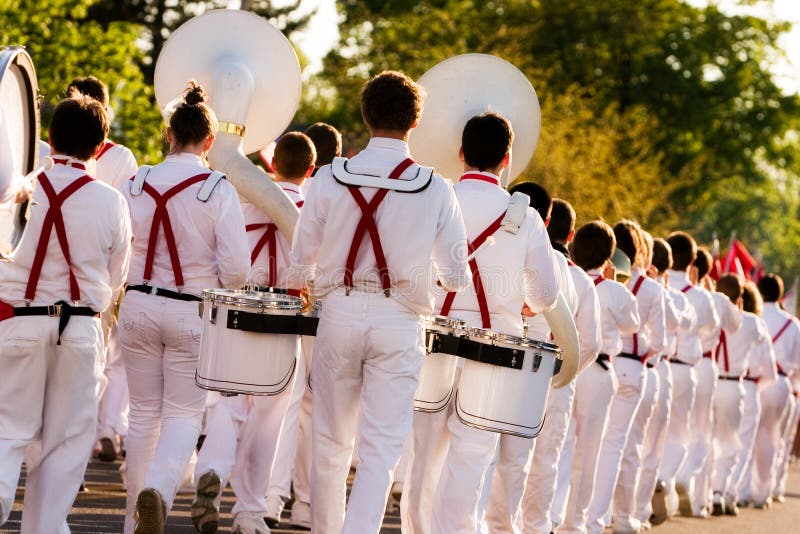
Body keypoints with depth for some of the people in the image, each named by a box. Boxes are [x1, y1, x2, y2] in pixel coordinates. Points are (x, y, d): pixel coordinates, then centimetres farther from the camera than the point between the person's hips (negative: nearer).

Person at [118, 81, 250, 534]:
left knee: (144, 413, 14)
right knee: (184, 413, 5)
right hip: (192, 312, -3)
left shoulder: (136, 185, -2)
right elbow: (237, 268, -13)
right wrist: (219, 288, 9)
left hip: (139, 306, 3)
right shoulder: (218, 190, -11)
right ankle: (158, 490, -23)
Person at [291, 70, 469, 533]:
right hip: (399, 322, -2)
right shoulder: (436, 191, -5)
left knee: (331, 441, 16)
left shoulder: (330, 179, -3)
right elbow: (457, 276, -1)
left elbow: (301, 264, 4)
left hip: (340, 315, 2)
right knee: (381, 447, 0)